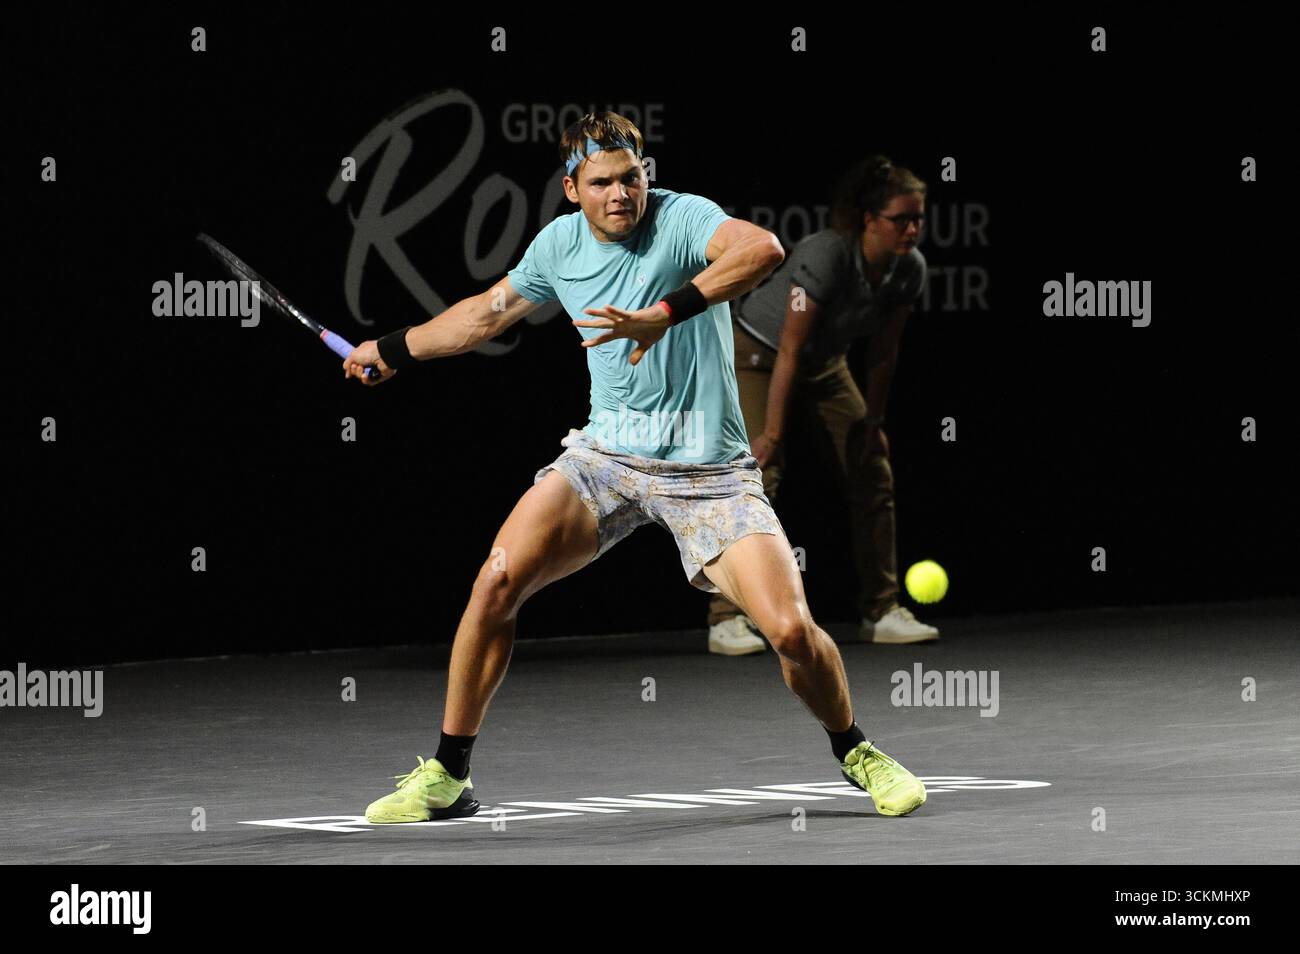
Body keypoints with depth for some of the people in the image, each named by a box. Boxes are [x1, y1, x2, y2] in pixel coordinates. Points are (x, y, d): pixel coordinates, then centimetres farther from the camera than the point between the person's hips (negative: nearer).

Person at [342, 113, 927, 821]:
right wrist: (392, 351, 33)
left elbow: (763, 249, -36)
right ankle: (446, 777, -3)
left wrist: (664, 315, -44)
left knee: (791, 630, -17)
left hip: (709, 470, -4)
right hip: (606, 454, 4)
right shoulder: (560, 244, 5)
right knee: (497, 582, -16)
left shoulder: (682, 218, -13)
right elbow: (488, 312, 25)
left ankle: (853, 752, 14)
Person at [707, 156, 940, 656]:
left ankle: (882, 612, 9)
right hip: (759, 355, -7)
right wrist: (773, 433, -28)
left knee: (873, 475, 0)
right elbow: (788, 353, -31)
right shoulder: (826, 255, -34)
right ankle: (728, 619, -19)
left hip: (826, 365, 7)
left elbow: (884, 352, -2)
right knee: (755, 478, -20)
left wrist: (872, 421, 1)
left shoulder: (910, 269, -15)